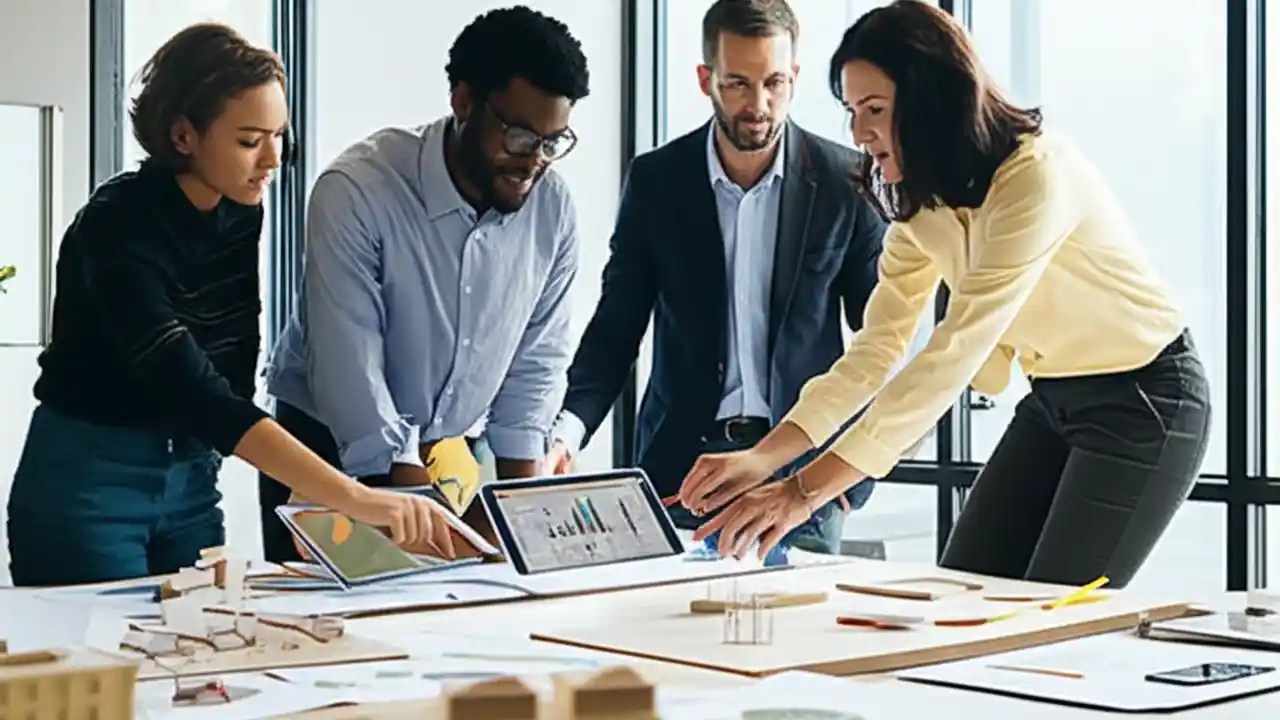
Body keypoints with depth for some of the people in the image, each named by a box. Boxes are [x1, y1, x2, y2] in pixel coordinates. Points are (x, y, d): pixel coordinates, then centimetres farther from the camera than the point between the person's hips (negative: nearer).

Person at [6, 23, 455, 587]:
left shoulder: (242, 214, -2)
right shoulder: (119, 226, -24)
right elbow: (193, 392, -35)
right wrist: (353, 498, -42)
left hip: (190, 480, 6)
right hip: (86, 483, -6)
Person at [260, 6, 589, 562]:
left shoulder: (552, 208, -8)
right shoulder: (358, 191, -23)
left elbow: (536, 361, 0)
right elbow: (351, 374, -26)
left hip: (457, 458, 4)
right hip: (331, 459, -4)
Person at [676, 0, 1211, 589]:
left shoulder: (1035, 176, -29)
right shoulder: (919, 200, -3)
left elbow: (952, 355, -37)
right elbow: (874, 351, -5)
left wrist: (806, 491, -42)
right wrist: (763, 458, -19)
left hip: (1143, 400, -8)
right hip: (1052, 399, 8)